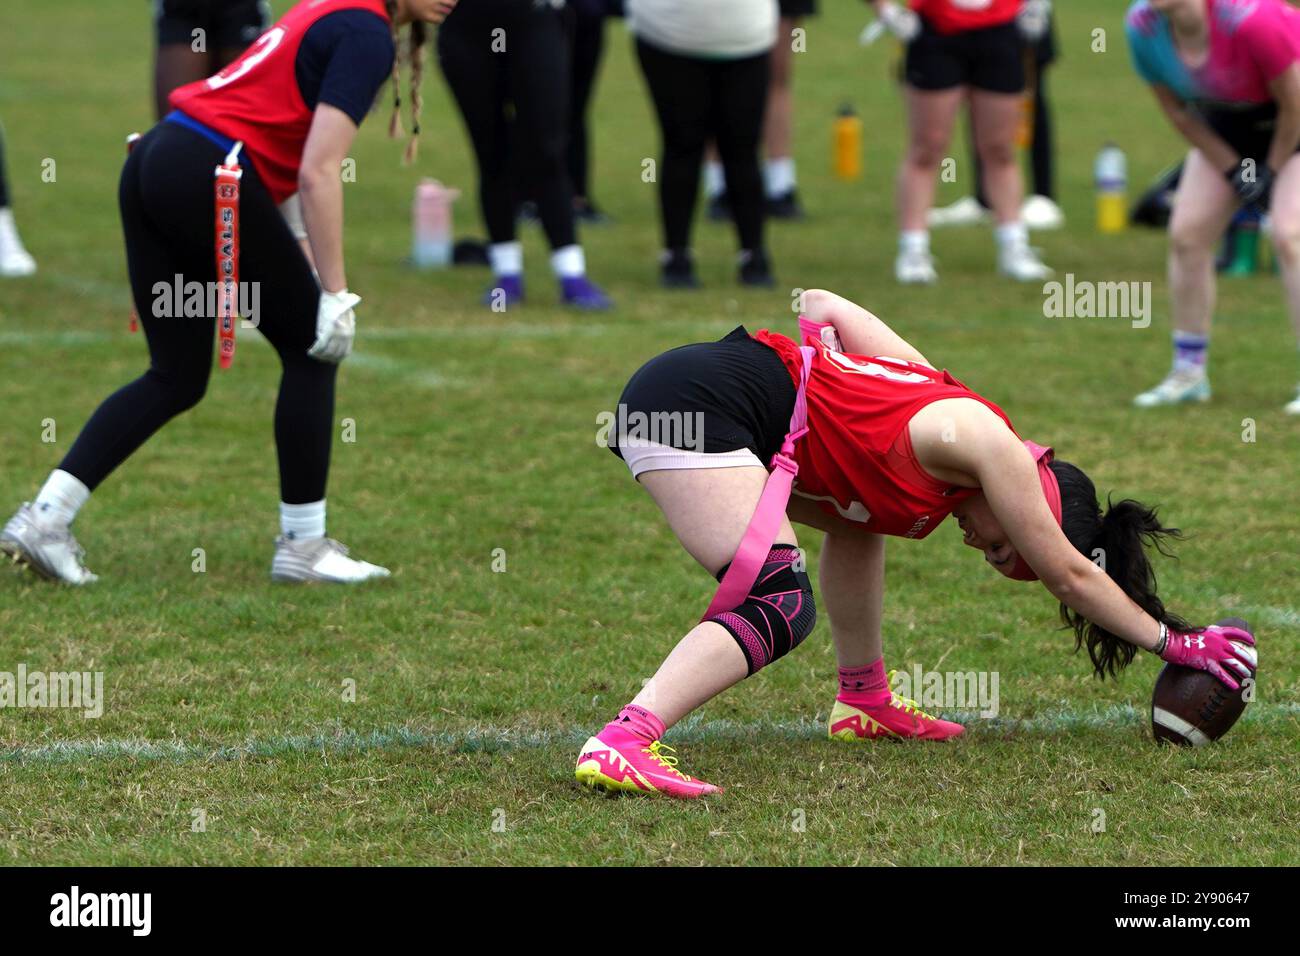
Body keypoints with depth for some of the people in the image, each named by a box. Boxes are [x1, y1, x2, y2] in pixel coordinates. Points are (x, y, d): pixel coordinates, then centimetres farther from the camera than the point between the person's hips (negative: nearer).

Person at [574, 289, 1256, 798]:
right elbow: (1071, 576, 2)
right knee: (783, 607, -19)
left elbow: (824, 306, 25)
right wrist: (1173, 643, 9)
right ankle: (622, 744, -33)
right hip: (701, 400, -10)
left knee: (858, 525, 24)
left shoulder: (935, 399, 19)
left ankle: (863, 702, 31)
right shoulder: (988, 444, -5)